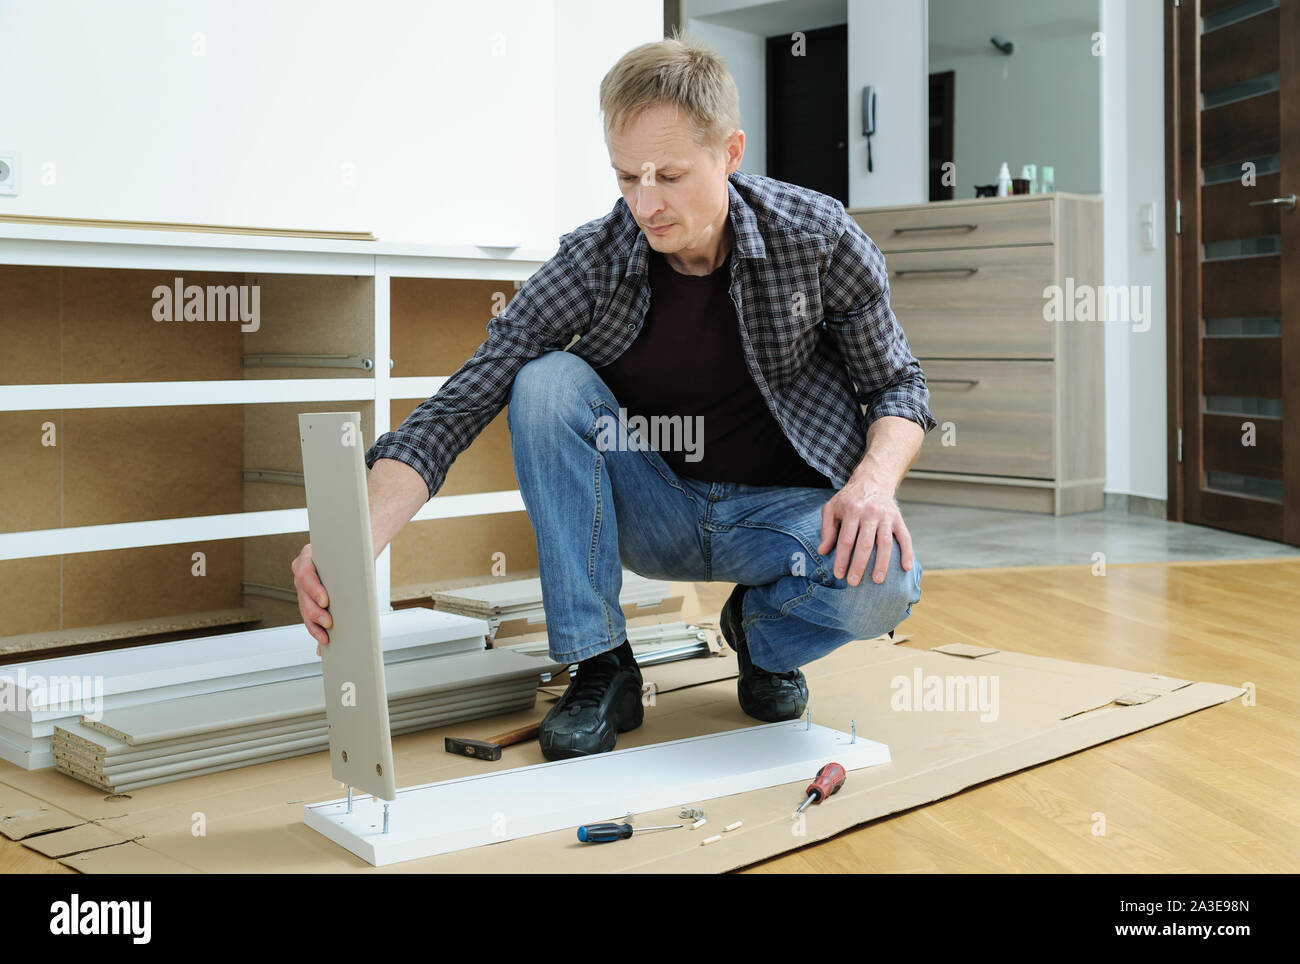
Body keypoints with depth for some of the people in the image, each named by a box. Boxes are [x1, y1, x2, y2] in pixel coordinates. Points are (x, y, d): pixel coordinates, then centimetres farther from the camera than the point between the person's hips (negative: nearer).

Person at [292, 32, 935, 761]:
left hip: (783, 506, -1)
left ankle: (763, 634, 5)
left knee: (881, 584, -34)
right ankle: (601, 670, -17)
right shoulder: (592, 263, -14)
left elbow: (898, 384, -3)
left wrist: (875, 481, -26)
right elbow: (460, 405, -19)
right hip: (656, 511, 1)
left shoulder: (818, 237, -14)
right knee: (547, 382, -25)